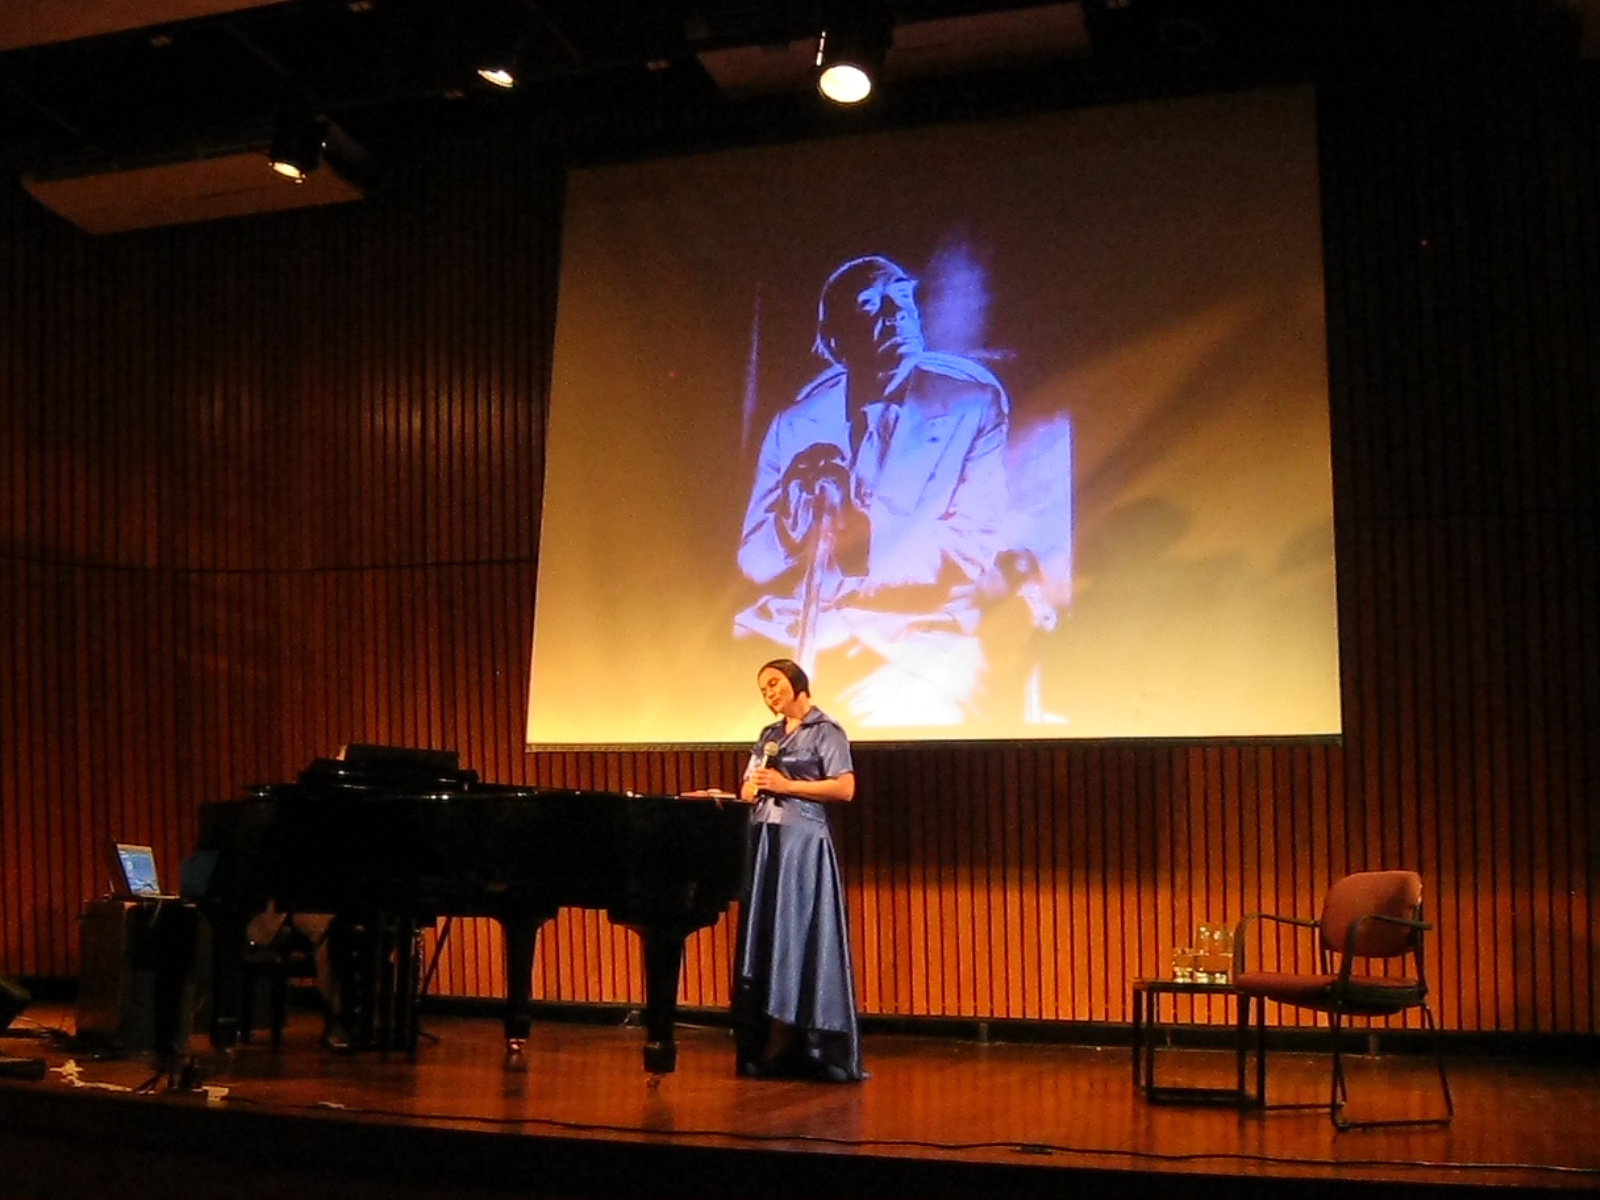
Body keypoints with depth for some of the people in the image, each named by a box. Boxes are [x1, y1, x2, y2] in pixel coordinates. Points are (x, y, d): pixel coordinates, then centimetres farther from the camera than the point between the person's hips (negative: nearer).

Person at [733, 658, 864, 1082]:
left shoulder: (825, 731, -1)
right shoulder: (768, 736, 19)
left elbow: (845, 788, -11)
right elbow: (747, 790, 18)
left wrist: (787, 785, -12)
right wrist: (753, 787, -6)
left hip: (803, 841, -7)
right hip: (763, 840, 7)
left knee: (797, 935, -8)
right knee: (763, 935, 2)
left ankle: (791, 1044, -4)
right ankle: (765, 1045, 4)